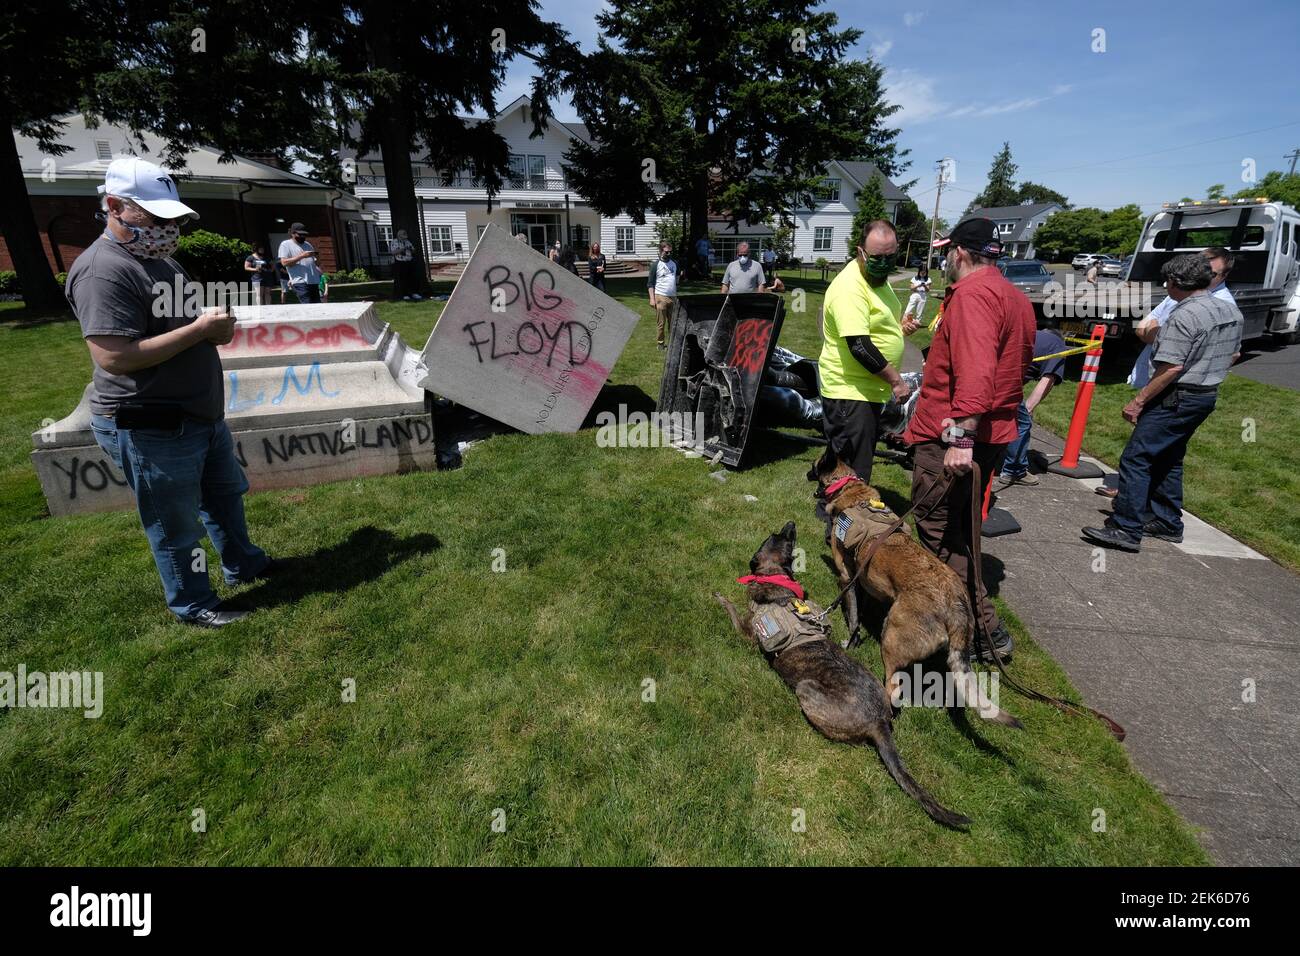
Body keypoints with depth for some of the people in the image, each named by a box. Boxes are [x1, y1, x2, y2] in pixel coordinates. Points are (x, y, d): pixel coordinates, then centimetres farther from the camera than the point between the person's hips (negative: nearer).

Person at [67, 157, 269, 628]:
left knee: (225, 494, 23)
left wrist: (216, 325, 1)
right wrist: (199, 329, -25)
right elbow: (114, 357, -28)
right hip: (150, 429, -9)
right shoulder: (103, 271, -20)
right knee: (176, 525, 6)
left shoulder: (159, 259, 12)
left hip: (201, 415, 10)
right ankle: (193, 604, 24)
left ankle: (242, 563, 43)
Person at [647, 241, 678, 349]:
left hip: (673, 297, 5)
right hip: (660, 297, -4)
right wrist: (652, 299, -11)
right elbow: (650, 283, -2)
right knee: (661, 323, -2)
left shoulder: (674, 263, 14)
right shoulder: (655, 265, -1)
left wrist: (677, 296, 21)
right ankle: (660, 343, 9)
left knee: (673, 323, 4)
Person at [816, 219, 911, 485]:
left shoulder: (878, 278, 11)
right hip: (849, 393, -10)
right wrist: (895, 380, -22)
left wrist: (899, 328, 14)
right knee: (852, 474, -5)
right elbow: (859, 345, -27)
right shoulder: (850, 287, -21)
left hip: (871, 390, 10)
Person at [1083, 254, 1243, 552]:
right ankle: (1167, 523, 26)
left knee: (1135, 458, -9)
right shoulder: (1230, 310, 11)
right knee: (1168, 460, 19)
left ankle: (1126, 529, -11)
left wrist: (1139, 400, -20)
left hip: (1177, 398, -10)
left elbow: (1171, 368, -24)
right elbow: (1234, 354, 22)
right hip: (1207, 396, 10)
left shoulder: (1184, 317, -20)